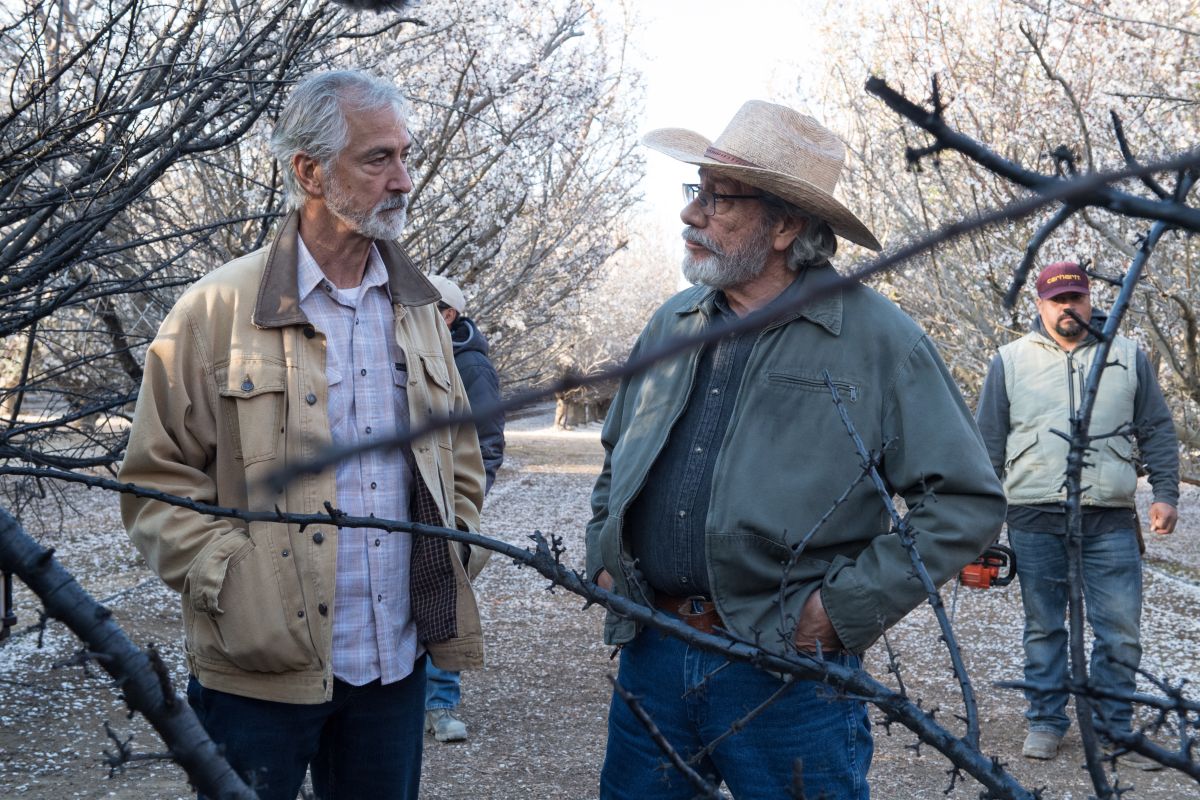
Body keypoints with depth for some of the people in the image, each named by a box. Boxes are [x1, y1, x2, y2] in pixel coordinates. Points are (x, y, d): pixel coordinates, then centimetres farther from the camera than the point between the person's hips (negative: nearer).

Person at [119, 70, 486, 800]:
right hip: (262, 670, -4)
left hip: (397, 659, 5)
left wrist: (453, 549, 8)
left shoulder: (416, 310, 9)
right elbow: (159, 480, -6)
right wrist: (232, 580, -15)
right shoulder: (218, 310, -7)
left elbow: (460, 453, 20)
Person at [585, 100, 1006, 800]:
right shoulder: (673, 326, 10)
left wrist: (848, 604, -13)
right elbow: (617, 458, 25)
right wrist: (604, 554, 10)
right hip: (651, 658, 5)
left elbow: (968, 502, -8)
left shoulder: (878, 338, -7)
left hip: (789, 680, -5)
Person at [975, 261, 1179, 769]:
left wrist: (1165, 493, 5)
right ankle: (1046, 721, 20)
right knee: (1043, 627, 8)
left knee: (1121, 630, 1)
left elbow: (1157, 431, 13)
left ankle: (1115, 724, 16)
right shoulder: (1012, 361, 7)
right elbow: (988, 440, 9)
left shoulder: (1128, 357, 9)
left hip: (1111, 519, 0)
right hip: (1035, 519, 0)